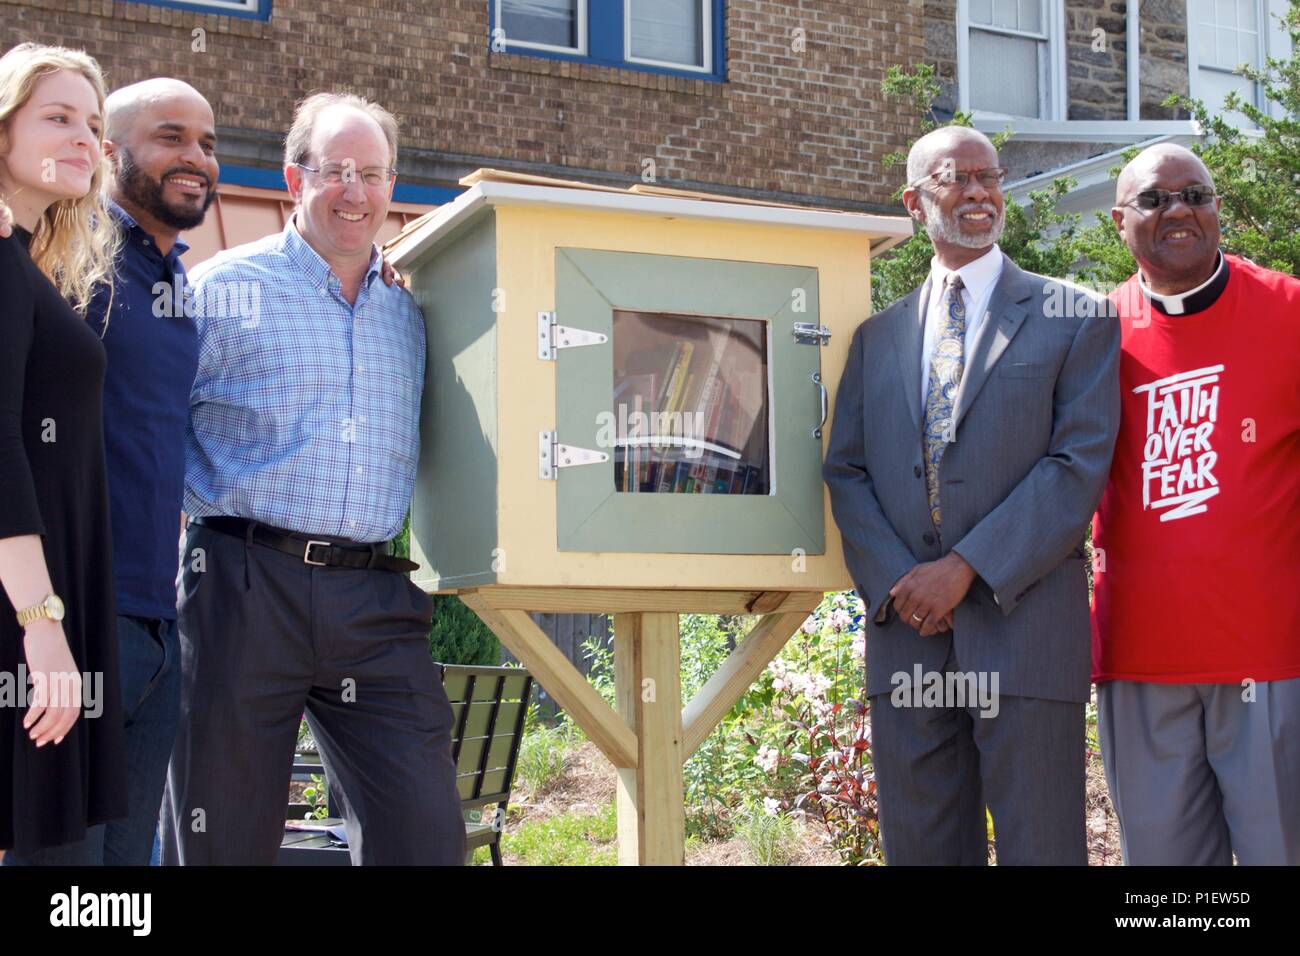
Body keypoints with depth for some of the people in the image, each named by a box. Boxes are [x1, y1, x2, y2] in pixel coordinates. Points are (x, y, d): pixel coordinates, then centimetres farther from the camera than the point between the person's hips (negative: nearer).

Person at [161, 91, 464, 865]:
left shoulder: (409, 314, 17)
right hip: (247, 587, -3)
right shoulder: (223, 289, 4)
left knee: (426, 833, -3)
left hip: (376, 599, 4)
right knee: (224, 838, 4)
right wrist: (213, 507, -6)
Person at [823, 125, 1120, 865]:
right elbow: (846, 471, 11)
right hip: (906, 631, 3)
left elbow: (1080, 463, -5)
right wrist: (894, 581, -7)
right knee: (920, 847, 7)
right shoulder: (878, 334, 17)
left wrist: (966, 569, -12)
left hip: (1025, 628, -3)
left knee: (1039, 845, -1)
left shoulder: (1075, 317, 6)